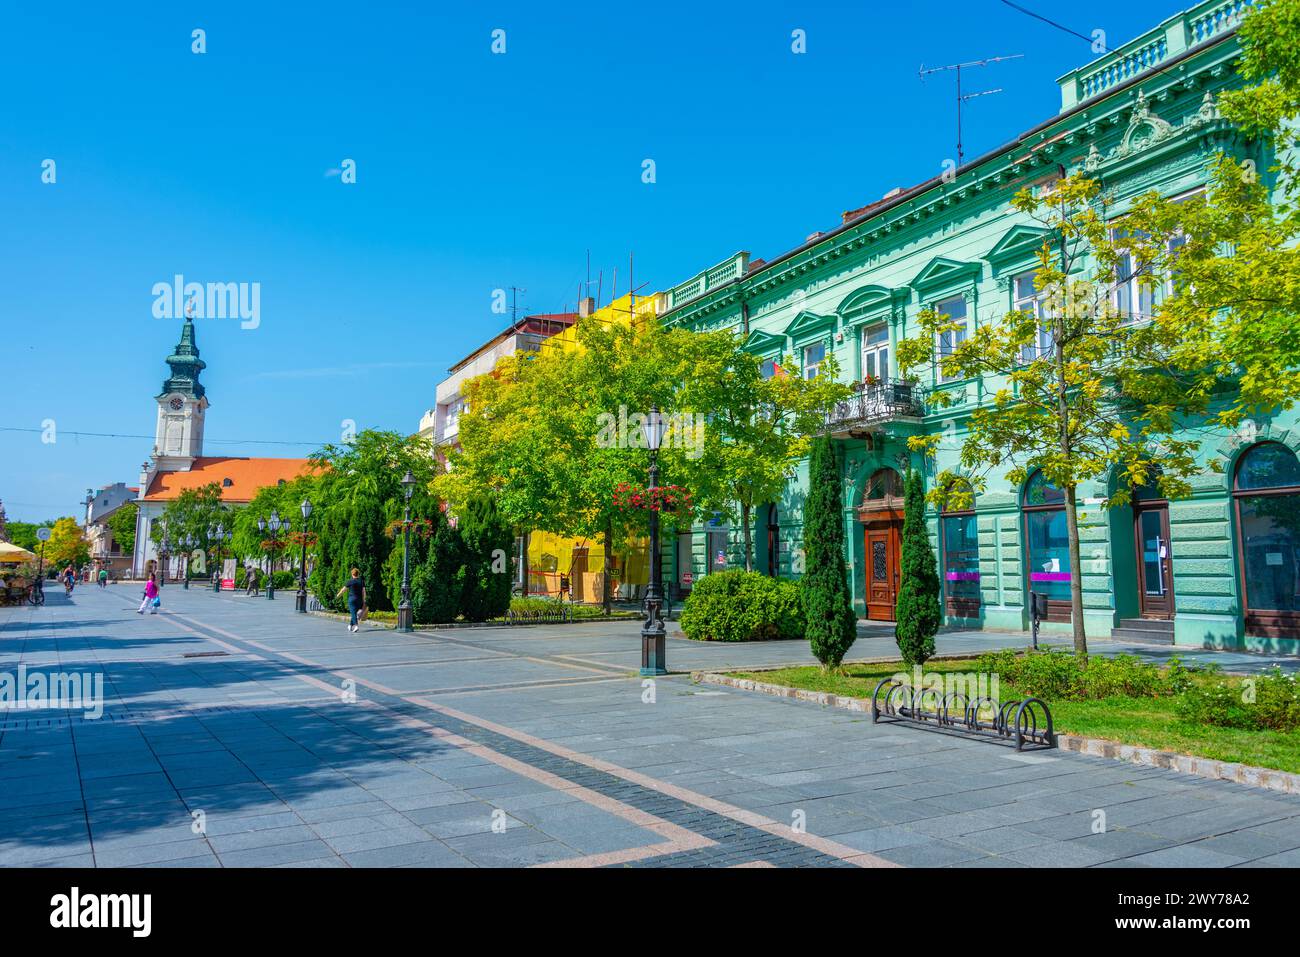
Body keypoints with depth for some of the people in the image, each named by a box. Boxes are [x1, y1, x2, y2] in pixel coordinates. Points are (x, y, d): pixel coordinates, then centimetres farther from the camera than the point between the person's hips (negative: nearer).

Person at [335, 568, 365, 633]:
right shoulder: (362, 581, 4)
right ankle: (350, 625, 26)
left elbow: (343, 589, 2)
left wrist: (338, 595, 18)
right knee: (354, 612, 17)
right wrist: (364, 601, 3)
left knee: (353, 613, -7)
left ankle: (355, 625, -23)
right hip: (359, 599, 4)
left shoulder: (350, 581, -5)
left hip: (352, 598, -4)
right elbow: (363, 592, 0)